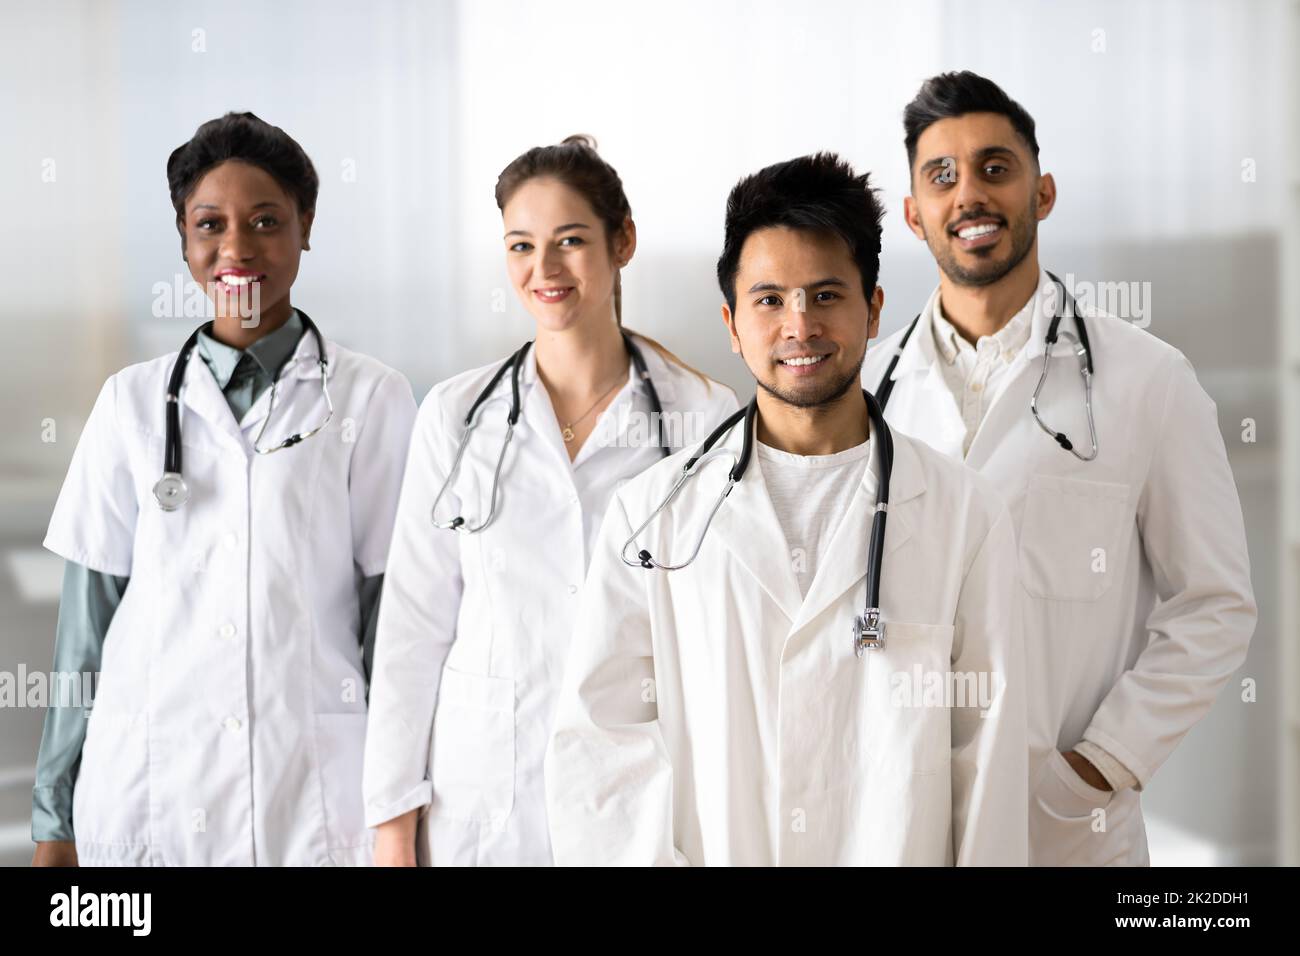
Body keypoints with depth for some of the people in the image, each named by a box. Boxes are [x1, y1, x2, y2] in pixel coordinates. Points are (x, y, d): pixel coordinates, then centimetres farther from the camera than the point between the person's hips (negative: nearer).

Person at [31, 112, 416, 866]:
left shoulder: (372, 400, 0)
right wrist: (56, 819, 5)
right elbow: (90, 610, 6)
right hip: (145, 795, 2)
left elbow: (394, 613, 0)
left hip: (315, 796, -1)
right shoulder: (134, 402, 5)